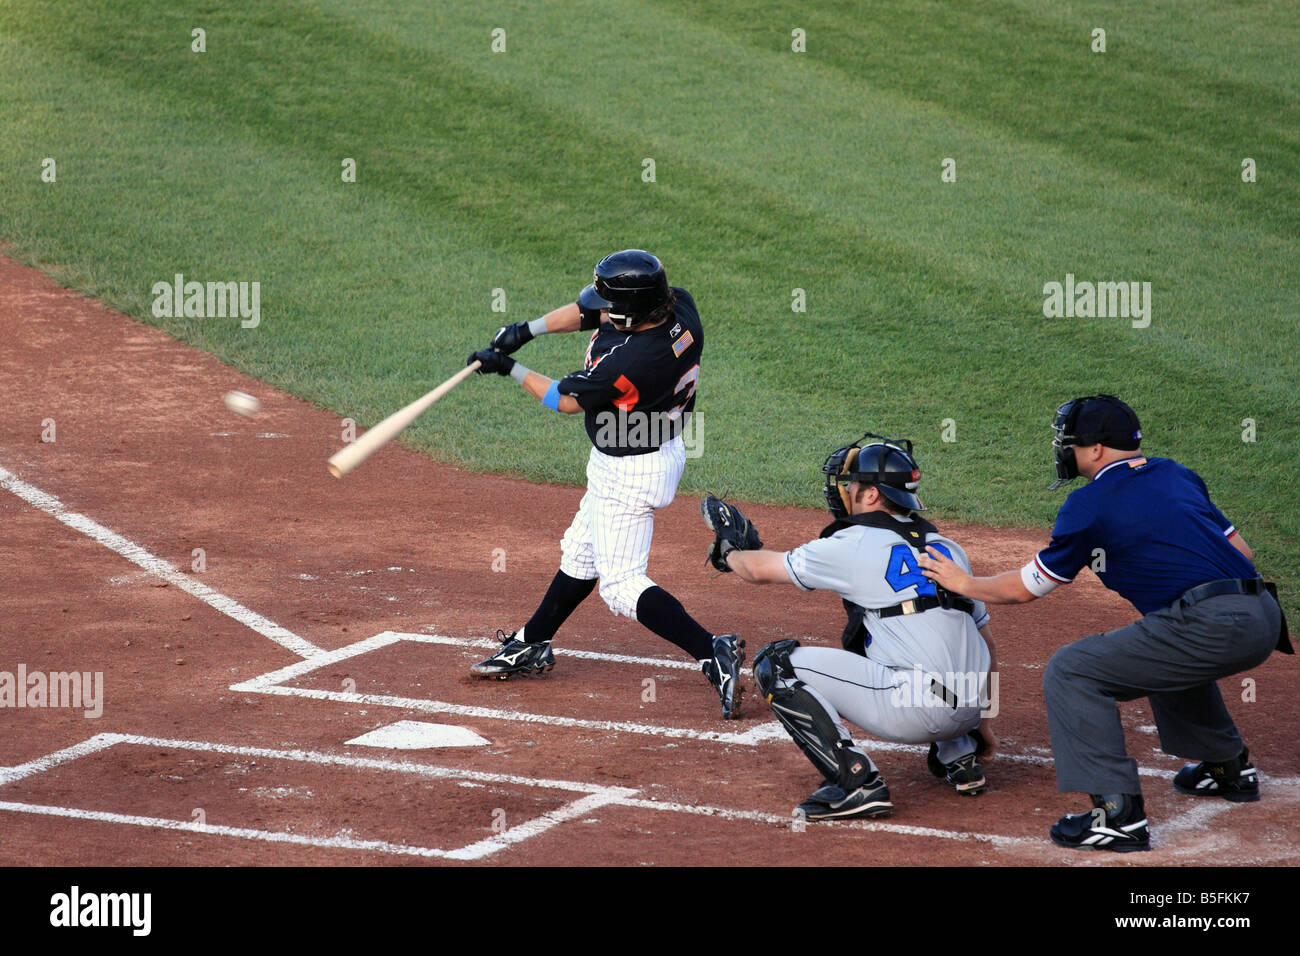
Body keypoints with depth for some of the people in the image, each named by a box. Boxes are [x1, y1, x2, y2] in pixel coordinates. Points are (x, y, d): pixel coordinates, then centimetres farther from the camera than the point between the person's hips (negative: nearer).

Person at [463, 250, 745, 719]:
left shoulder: (623, 363, -35)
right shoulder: (681, 309, -13)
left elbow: (566, 400, -15)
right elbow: (588, 311, 3)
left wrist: (508, 368, -3)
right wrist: (528, 329, -3)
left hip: (629, 475, -10)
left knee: (620, 584, -3)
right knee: (580, 553, 24)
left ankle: (713, 653, -12)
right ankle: (531, 645, 41)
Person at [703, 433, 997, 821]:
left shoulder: (855, 545, 0)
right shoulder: (947, 547, 18)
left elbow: (759, 569, 10)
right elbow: (986, 641, 22)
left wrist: (729, 552, 33)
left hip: (913, 712, -8)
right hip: (966, 711, 8)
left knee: (776, 664, -2)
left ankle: (856, 780, -11)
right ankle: (960, 755, 25)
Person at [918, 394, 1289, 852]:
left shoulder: (1090, 503, 2)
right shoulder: (1178, 475, 21)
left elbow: (1026, 587, 12)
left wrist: (963, 583, 28)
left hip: (1210, 626, -8)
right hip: (1265, 616, 8)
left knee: (1070, 671, -2)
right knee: (1166, 651, 38)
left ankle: (1118, 812, -11)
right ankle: (1230, 767, 48)